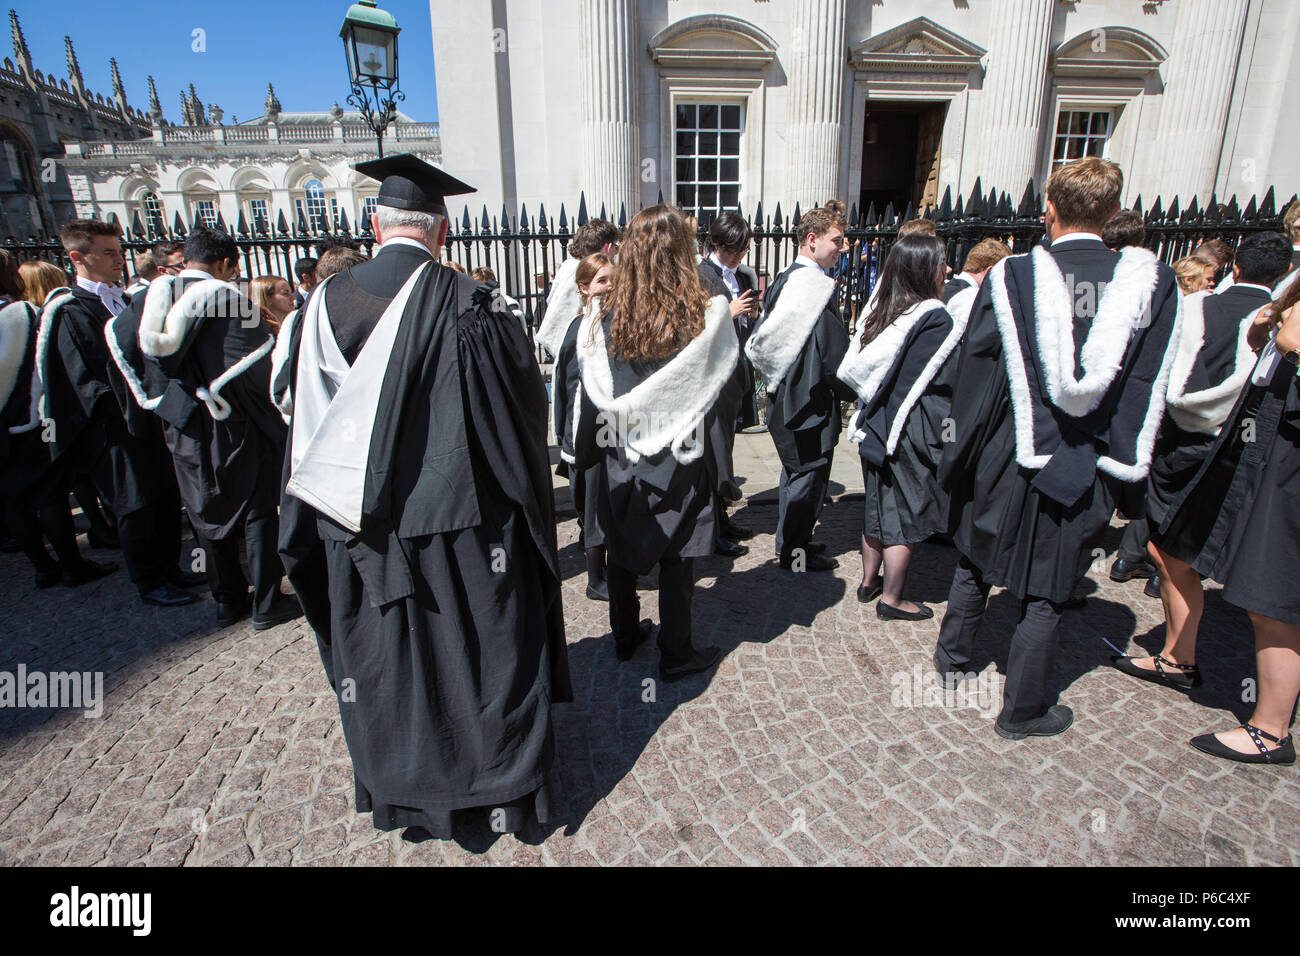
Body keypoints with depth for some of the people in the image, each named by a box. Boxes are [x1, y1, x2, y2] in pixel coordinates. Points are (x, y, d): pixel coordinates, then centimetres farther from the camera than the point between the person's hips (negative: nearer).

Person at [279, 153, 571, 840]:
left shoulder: (326, 303, -3)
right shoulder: (470, 306, -14)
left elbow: (308, 422, 4)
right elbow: (525, 407, -9)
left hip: (359, 524, 4)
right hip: (460, 519, -3)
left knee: (384, 658, 19)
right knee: (483, 652, 14)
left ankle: (399, 795, 39)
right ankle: (502, 788, 32)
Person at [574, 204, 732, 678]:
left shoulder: (603, 318, -9)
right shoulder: (708, 316, -16)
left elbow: (591, 398, -3)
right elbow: (728, 391, -6)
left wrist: (588, 455, 9)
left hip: (620, 460, 3)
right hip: (682, 460, -2)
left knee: (622, 550, 19)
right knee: (676, 558, 11)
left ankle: (625, 635, 36)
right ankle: (675, 654, 25)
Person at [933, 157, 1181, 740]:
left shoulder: (1011, 276, -9)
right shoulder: (1152, 283, -4)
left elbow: (974, 369, -5)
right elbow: (1151, 386, 2)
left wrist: (962, 449, 5)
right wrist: (1124, 465, 12)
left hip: (1007, 454, 0)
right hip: (1087, 467, 1)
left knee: (976, 560, 22)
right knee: (1046, 590, 10)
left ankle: (952, 658, 38)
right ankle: (1022, 712, 23)